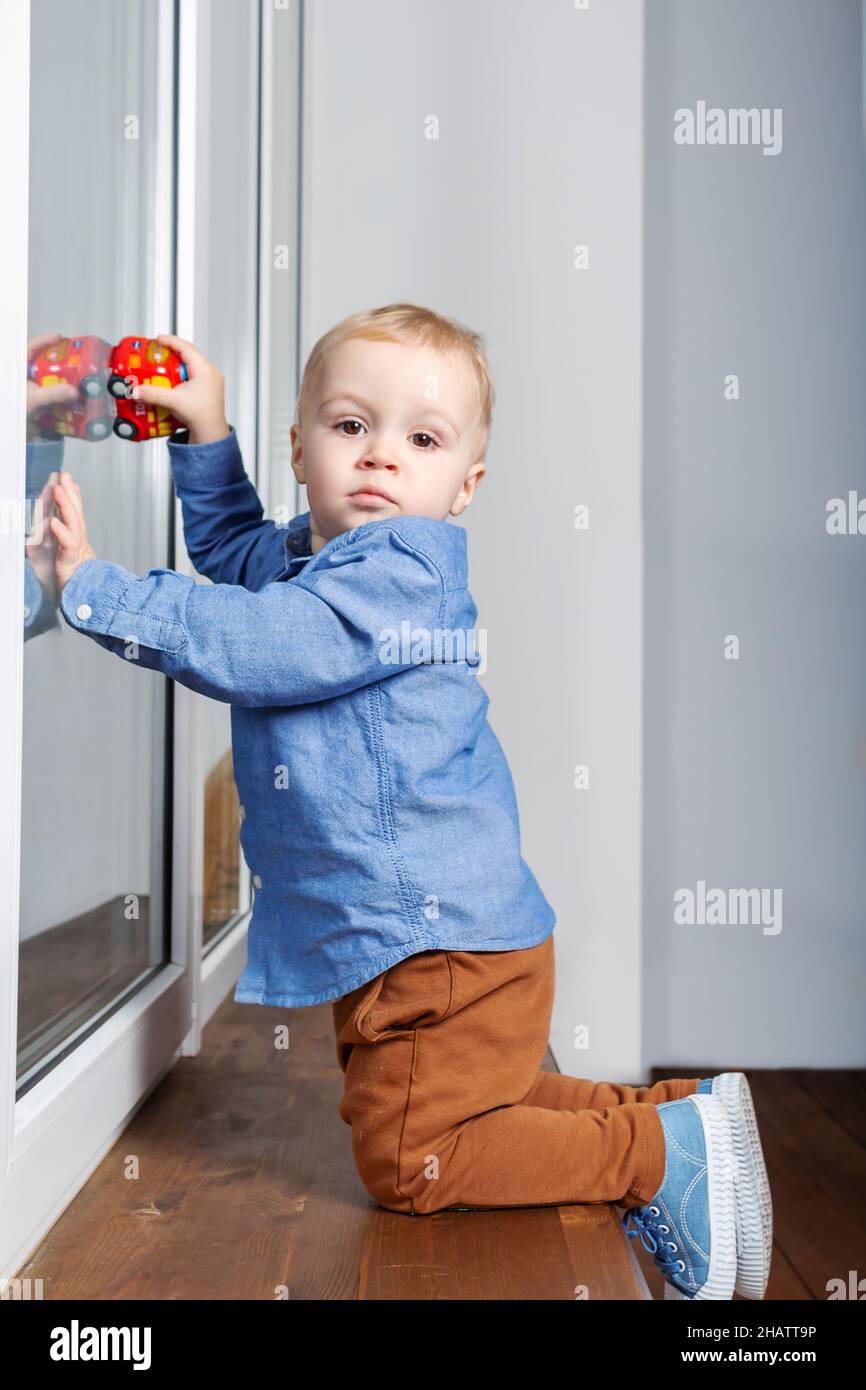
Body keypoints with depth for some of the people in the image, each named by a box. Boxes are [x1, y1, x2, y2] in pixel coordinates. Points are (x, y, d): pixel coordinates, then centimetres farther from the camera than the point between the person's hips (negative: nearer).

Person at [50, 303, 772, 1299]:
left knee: (408, 1165, -2)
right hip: (414, 943, 10)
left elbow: (241, 643, -29)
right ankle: (679, 1106, 24)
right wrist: (207, 436, 21)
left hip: (441, 947, -10)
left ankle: (665, 1153, 4)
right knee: (467, 1101, 22)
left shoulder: (398, 575, -20)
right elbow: (232, 553, 32)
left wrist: (90, 585, -19)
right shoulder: (309, 556, 10)